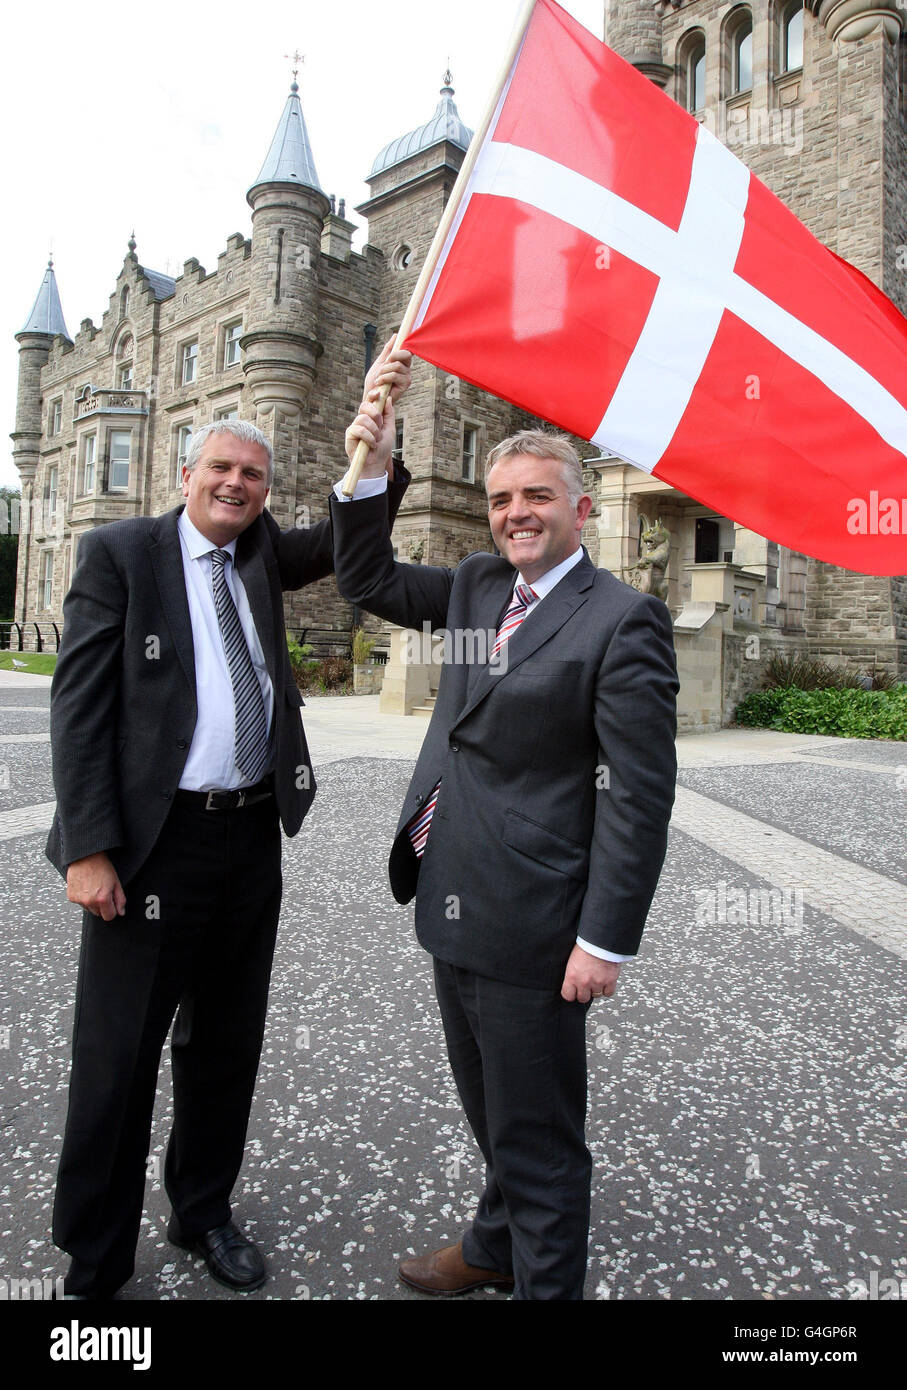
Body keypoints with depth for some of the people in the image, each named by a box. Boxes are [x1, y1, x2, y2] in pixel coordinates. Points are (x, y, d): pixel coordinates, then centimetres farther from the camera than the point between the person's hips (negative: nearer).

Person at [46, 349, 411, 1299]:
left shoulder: (261, 553, 11)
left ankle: (202, 1212, 39)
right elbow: (79, 704, -8)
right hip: (154, 844, -5)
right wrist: (88, 849, -15)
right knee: (118, 1061, 8)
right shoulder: (120, 552, -3)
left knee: (225, 1047, 18)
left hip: (253, 838, 5)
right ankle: (93, 1263, 28)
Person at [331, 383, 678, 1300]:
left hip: (528, 925, -8)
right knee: (489, 1112, 28)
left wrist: (606, 939, -18)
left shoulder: (622, 620, -14)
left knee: (536, 1135, 11)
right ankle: (496, 1247, 51)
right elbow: (366, 581, 16)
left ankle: (545, 1283, 35)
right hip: (452, 906, 8)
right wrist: (369, 474, 3)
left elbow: (639, 794, -17)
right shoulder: (476, 586, 9)